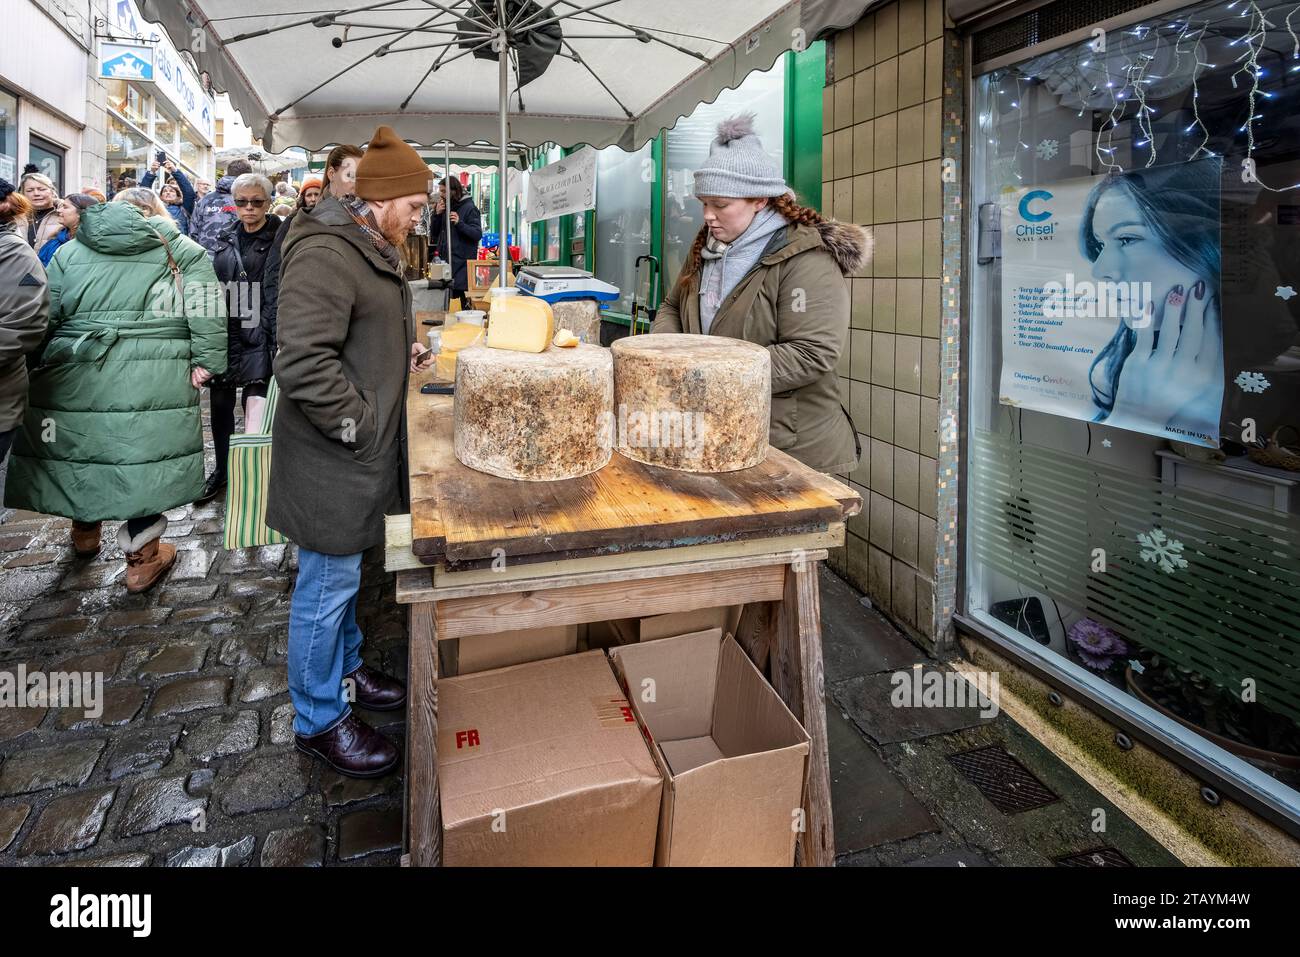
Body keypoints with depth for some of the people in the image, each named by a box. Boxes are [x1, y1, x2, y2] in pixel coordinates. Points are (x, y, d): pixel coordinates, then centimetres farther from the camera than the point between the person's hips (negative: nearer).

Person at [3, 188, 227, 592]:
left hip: (76, 376, 4)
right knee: (146, 457, 4)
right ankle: (142, 558, 12)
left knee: (84, 447, 21)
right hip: (155, 382, -3)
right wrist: (206, 361, -4)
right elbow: (207, 310, -7)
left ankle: (85, 530, 42)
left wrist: (35, 364, 19)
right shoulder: (182, 249, 6)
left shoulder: (71, 250, 14)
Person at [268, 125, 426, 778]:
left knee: (344, 572, 23)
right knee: (327, 584, 3)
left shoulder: (369, 248, 14)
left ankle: (345, 671, 41)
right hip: (332, 456, -10)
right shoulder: (325, 254, -20)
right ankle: (319, 721, 20)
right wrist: (360, 426, -20)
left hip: (362, 453, 10)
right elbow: (305, 362, -28)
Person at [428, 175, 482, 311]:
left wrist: (459, 223, -27)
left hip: (462, 262, -6)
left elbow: (478, 234, -14)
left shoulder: (469, 208, -5)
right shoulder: (443, 207, 14)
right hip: (444, 259, 7)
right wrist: (436, 214, -1)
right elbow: (434, 233, 14)